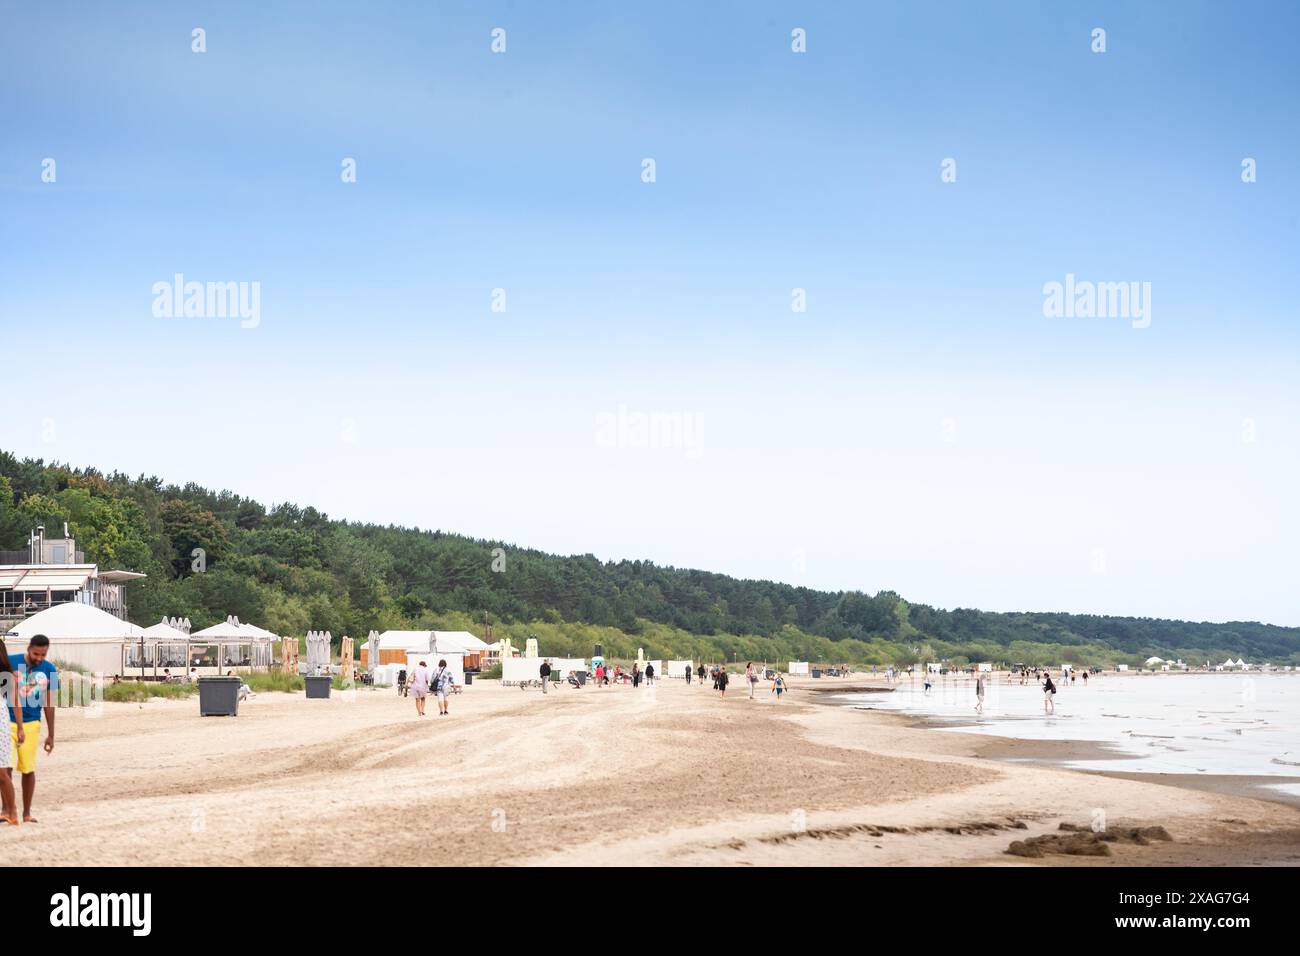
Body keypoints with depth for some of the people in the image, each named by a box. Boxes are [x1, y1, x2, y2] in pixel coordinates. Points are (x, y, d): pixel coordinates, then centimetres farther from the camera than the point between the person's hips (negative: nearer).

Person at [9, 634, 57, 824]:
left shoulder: (49, 670, -1)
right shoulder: (10, 662, -7)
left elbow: (48, 703, 7)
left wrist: (50, 734, 8)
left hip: (31, 724, 2)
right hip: (7, 722, -2)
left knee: (28, 769, 4)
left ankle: (27, 813, 15)